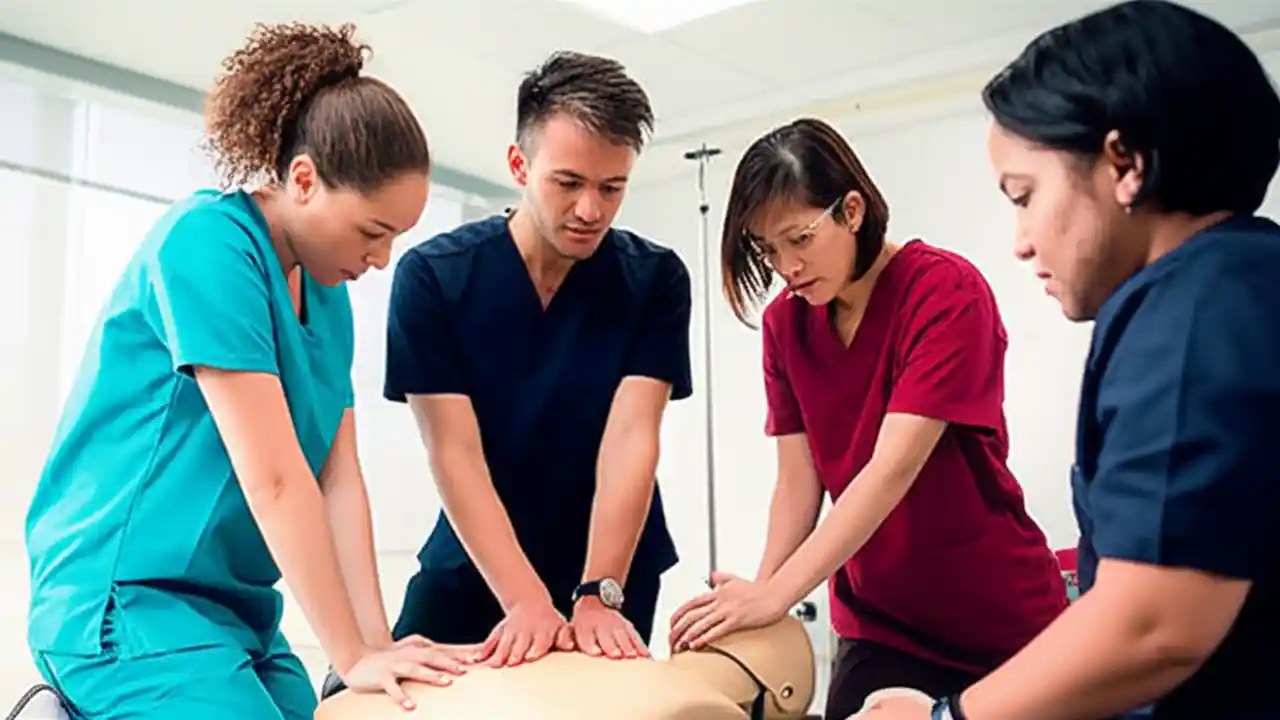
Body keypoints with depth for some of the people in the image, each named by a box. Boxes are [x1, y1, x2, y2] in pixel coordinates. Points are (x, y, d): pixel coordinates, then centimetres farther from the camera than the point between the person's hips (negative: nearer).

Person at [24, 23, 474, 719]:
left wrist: (378, 642, -5)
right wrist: (354, 657, -19)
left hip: (235, 609, 9)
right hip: (126, 602, -8)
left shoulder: (327, 294, 7)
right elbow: (272, 480, -22)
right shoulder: (209, 241, -18)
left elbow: (338, 478, 3)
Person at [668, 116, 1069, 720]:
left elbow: (893, 468, -26)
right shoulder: (785, 323, -1)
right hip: (875, 624, 4)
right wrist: (757, 595, -19)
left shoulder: (947, 290, -18)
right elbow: (798, 480, -4)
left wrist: (774, 595, -32)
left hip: (997, 622, -4)